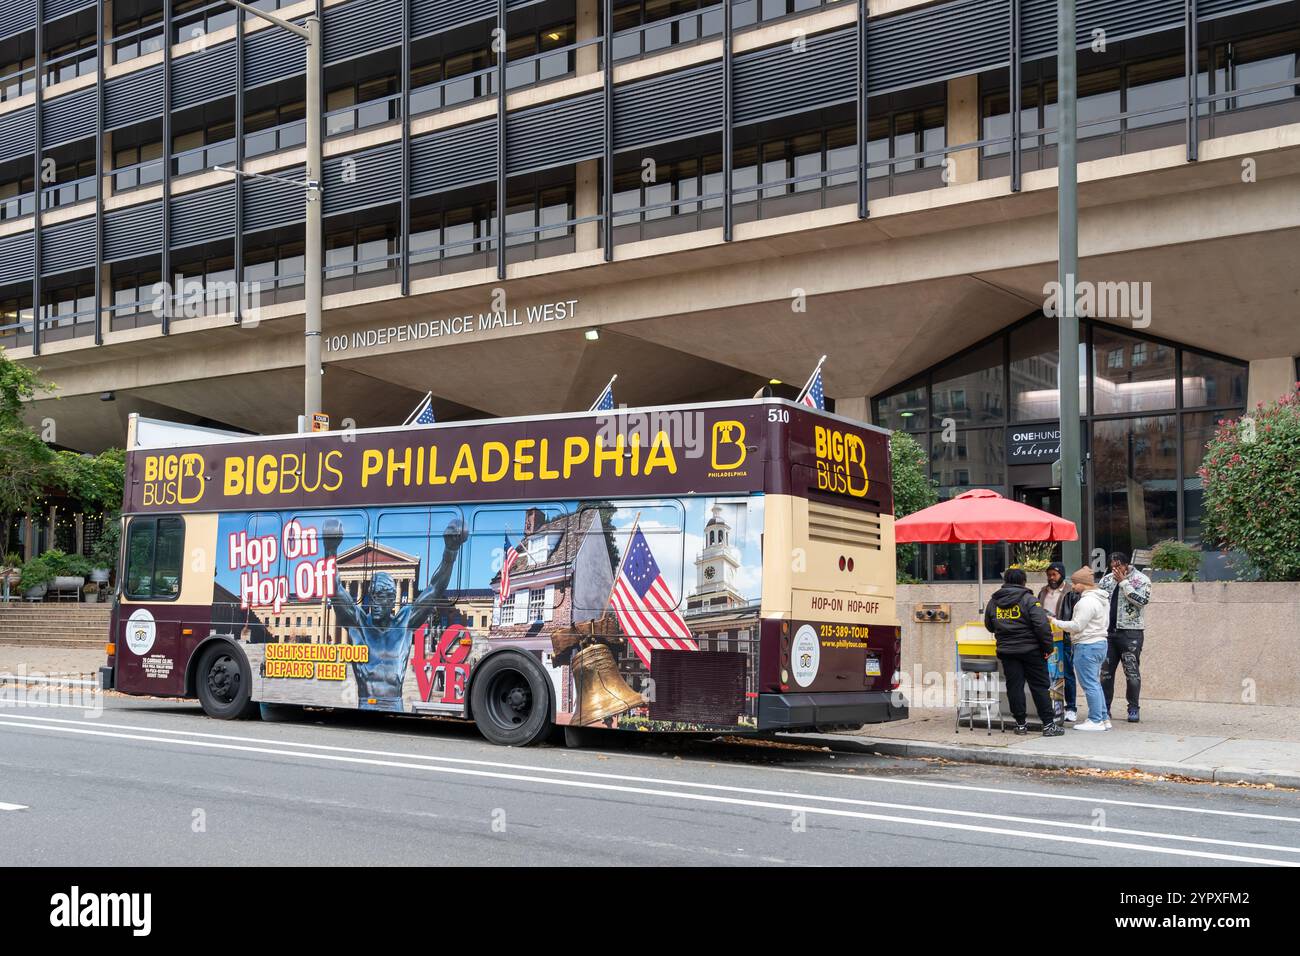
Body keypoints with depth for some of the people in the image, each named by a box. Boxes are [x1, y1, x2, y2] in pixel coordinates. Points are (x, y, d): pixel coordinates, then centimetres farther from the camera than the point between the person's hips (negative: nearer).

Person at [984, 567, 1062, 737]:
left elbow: (989, 626, 18)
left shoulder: (993, 601, 6)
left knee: (1014, 686, 7)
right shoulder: (1028, 600, -9)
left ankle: (1020, 724, 8)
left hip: (1006, 651, 4)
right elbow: (1042, 626, -16)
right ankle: (1048, 724, 2)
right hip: (1031, 651, -3)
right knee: (1039, 686, 2)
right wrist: (1048, 647, -8)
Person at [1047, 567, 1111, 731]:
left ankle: (1096, 721, -3)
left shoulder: (1087, 602, -18)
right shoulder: (1100, 599, 15)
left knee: (1090, 684, -5)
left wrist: (1055, 622, -10)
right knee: (1095, 684, 16)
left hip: (1087, 645, -11)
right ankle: (1104, 718, 18)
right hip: (1100, 642, 11)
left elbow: (1077, 626, -19)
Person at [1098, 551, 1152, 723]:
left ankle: (1134, 709, 7)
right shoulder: (1107, 579, 11)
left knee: (1132, 672, -2)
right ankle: (1105, 707, 14)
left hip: (1130, 632, -5)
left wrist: (1123, 582, -15)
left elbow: (1142, 601, -17)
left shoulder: (1141, 580, -3)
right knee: (1106, 672, 7)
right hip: (1107, 631, 5)